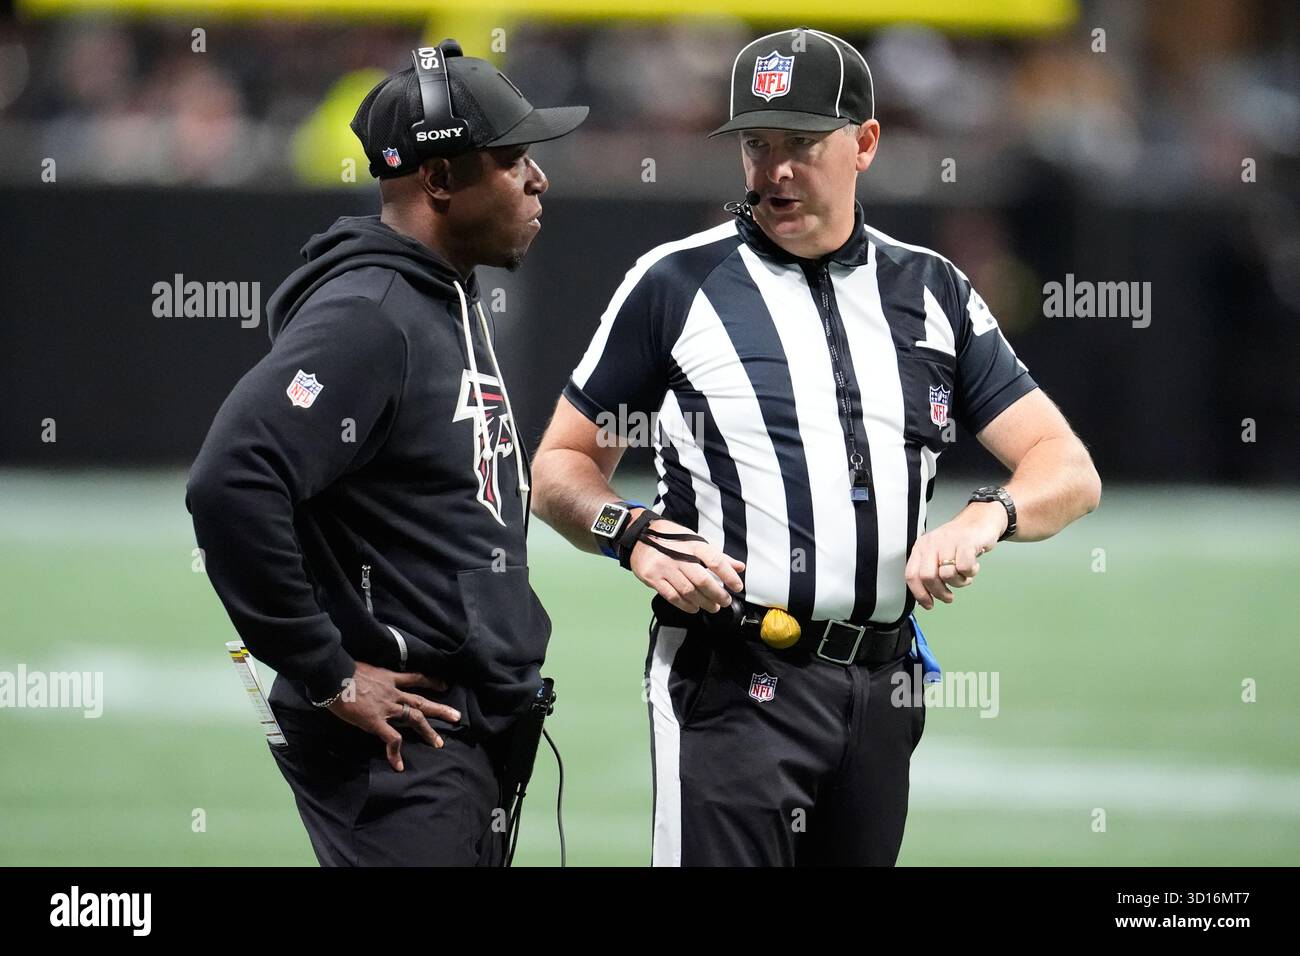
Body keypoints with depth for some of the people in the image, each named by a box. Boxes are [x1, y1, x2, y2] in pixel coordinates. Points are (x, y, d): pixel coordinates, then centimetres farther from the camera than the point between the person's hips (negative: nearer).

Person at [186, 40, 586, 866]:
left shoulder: (456, 302, 15)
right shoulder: (366, 315, -17)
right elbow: (231, 487, -28)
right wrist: (328, 676, -21)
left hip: (473, 732, 10)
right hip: (398, 752, -10)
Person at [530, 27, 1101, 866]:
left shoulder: (934, 293, 12)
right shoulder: (677, 283, 4)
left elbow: (1070, 472, 7)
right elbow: (560, 468, 8)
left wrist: (988, 516, -15)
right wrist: (634, 535, -13)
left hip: (881, 693, 4)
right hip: (733, 691, -4)